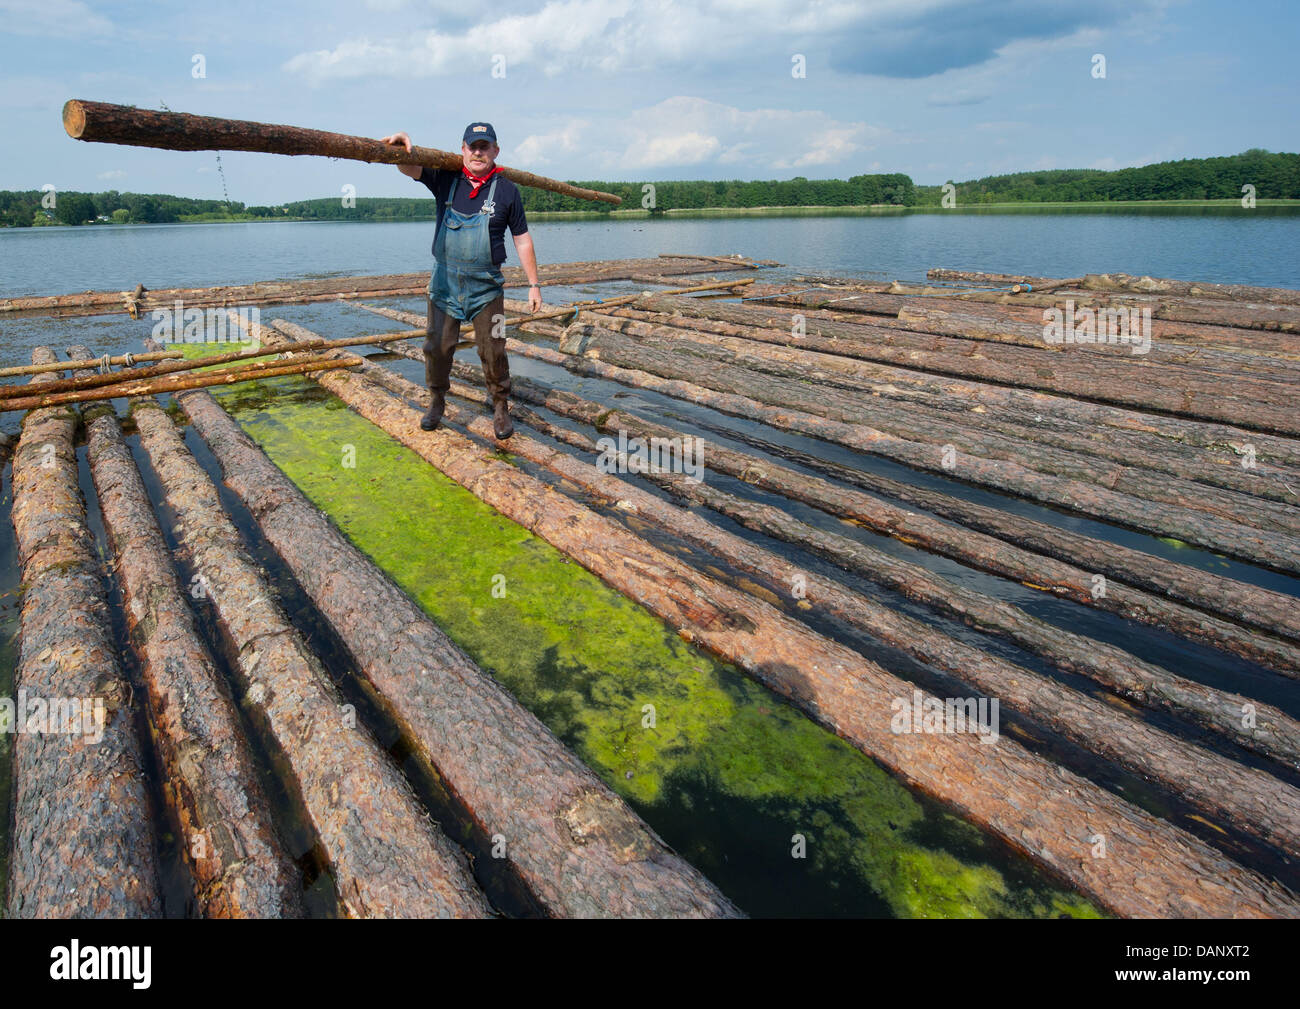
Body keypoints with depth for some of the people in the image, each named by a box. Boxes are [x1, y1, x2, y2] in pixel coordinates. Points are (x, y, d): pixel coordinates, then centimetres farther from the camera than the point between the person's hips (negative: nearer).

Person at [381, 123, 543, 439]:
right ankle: (436, 401, 26)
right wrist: (402, 146, -30)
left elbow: (522, 239, 2)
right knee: (437, 347, 7)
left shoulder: (506, 190, -1)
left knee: (493, 350, -1)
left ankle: (501, 407, 16)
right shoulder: (446, 178, 3)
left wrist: (534, 284, 0)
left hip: (486, 286, -2)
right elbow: (410, 168, -5)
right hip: (445, 282, 2)